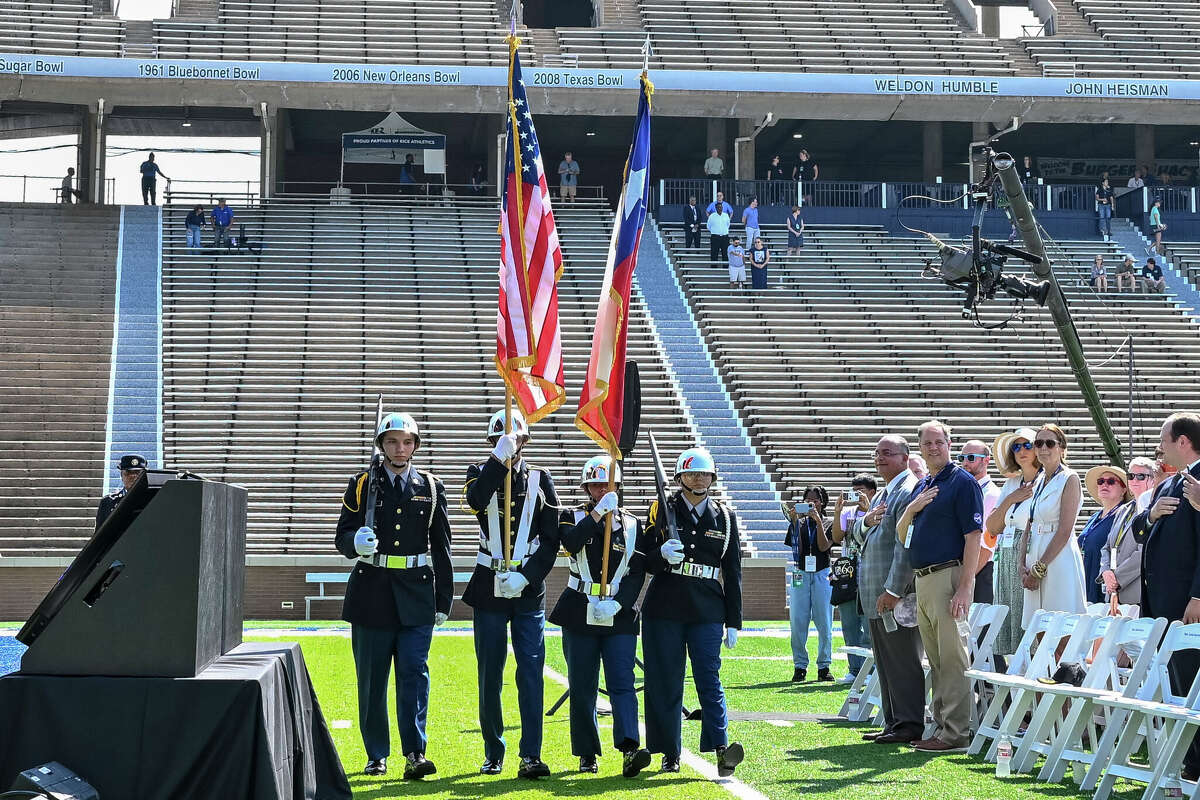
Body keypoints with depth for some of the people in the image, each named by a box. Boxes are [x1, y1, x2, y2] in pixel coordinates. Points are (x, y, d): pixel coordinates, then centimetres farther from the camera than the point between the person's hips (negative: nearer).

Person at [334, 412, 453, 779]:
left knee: (414, 672, -10)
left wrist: (444, 600, 7)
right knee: (371, 678, 4)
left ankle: (415, 754, -12)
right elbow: (343, 537, 3)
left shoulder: (430, 487, 9)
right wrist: (356, 542, -22)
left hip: (416, 596, 0)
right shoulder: (363, 484, 5)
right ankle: (377, 756, 14)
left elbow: (441, 546, 11)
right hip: (372, 593, 0)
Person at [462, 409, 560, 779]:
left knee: (531, 672, -7)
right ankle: (493, 754, 17)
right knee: (490, 676, 5)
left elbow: (550, 540, 2)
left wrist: (526, 576, -11)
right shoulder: (482, 473, 5)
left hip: (529, 590, 0)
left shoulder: (540, 479, 6)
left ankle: (531, 757, -8)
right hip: (489, 589, 0)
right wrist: (499, 457, -25)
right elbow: (476, 500, -20)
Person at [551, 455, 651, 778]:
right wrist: (599, 512, -22)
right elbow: (571, 542, -17)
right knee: (582, 688, 4)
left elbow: (638, 573, 2)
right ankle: (587, 754, 14)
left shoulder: (632, 525, 9)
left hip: (620, 616, 0)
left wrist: (616, 604, -12)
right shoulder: (573, 517, 7)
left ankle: (629, 750, -23)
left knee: (622, 684, -12)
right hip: (580, 615, 0)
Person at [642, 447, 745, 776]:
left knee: (709, 678, -10)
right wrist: (662, 555, -18)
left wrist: (733, 622, 8)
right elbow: (644, 560, 5)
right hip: (664, 610, 0)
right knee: (664, 682, 2)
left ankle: (721, 748, -18)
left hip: (707, 612, 0)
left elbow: (733, 572, 12)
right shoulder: (661, 511, 6)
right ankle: (670, 754, 10)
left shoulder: (724, 516, 10)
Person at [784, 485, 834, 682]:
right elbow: (796, 546, -5)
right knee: (798, 623, -4)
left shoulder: (828, 524, 8)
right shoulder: (798, 523, 11)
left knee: (824, 624, -1)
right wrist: (795, 522, -12)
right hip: (800, 575, 1)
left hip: (822, 575, -1)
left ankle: (824, 666, 6)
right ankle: (800, 666, 2)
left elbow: (824, 546, -8)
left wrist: (818, 521, -12)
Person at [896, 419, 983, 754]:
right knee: (935, 659, 12)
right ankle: (941, 725, 17)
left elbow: (973, 537, -13)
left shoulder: (963, 482, -6)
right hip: (922, 579, 9)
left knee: (952, 656, -8)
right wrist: (912, 508, -3)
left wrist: (964, 588, -20)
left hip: (949, 575, -9)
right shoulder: (922, 486, 18)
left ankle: (956, 733, -7)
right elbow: (901, 536, 18)